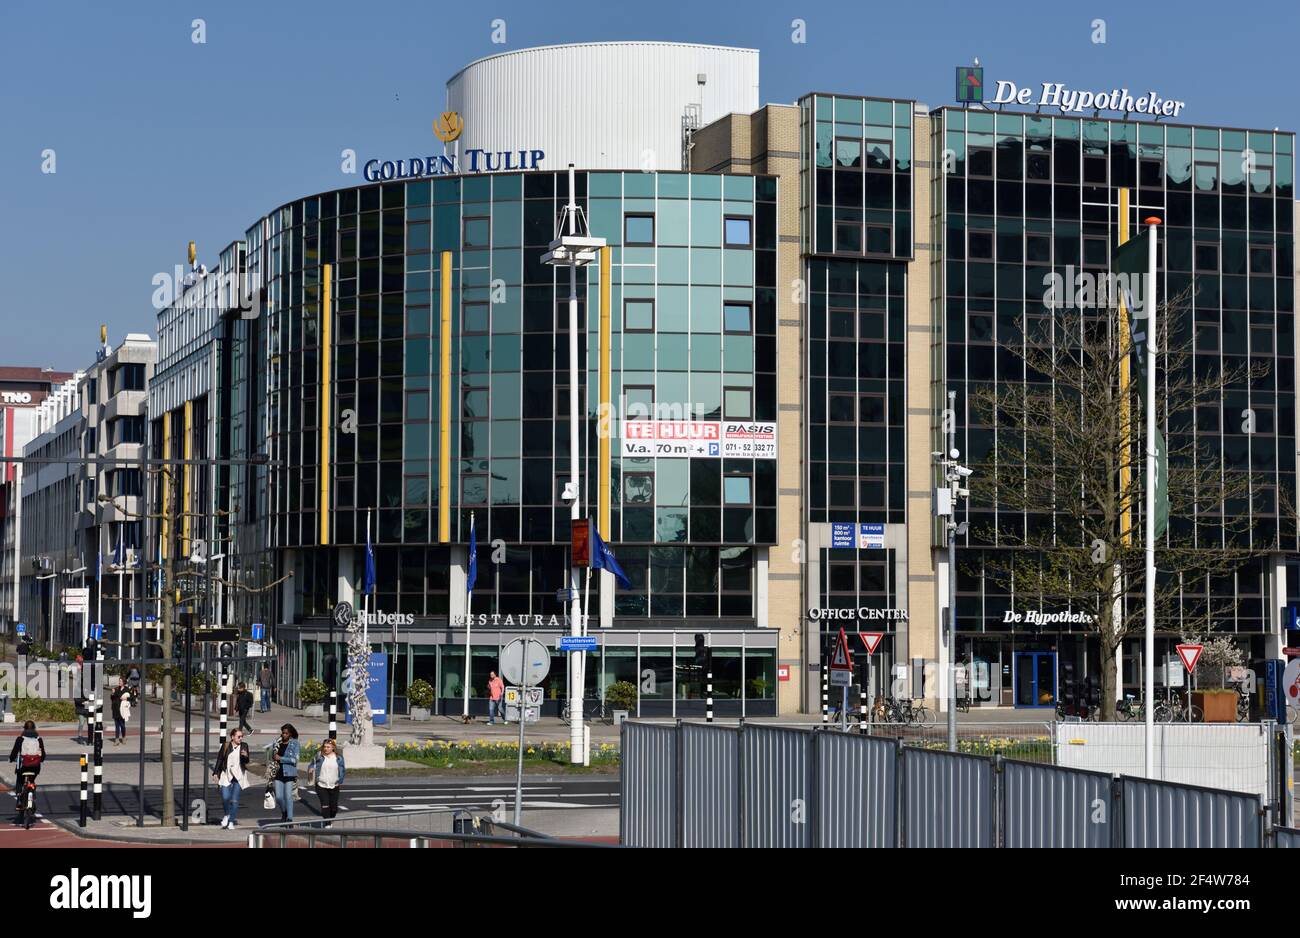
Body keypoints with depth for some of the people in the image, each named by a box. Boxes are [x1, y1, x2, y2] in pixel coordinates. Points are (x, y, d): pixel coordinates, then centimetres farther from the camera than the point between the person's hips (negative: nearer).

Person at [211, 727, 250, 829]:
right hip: (226, 775, 0)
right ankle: (226, 815, 18)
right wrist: (215, 773, 5)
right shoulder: (225, 746, 3)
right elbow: (219, 760, 8)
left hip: (238, 777, 0)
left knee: (235, 800, -1)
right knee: (225, 798, -10)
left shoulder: (244, 746, 4)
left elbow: (247, 762, 0)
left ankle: (231, 821, 10)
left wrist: (245, 756, -22)